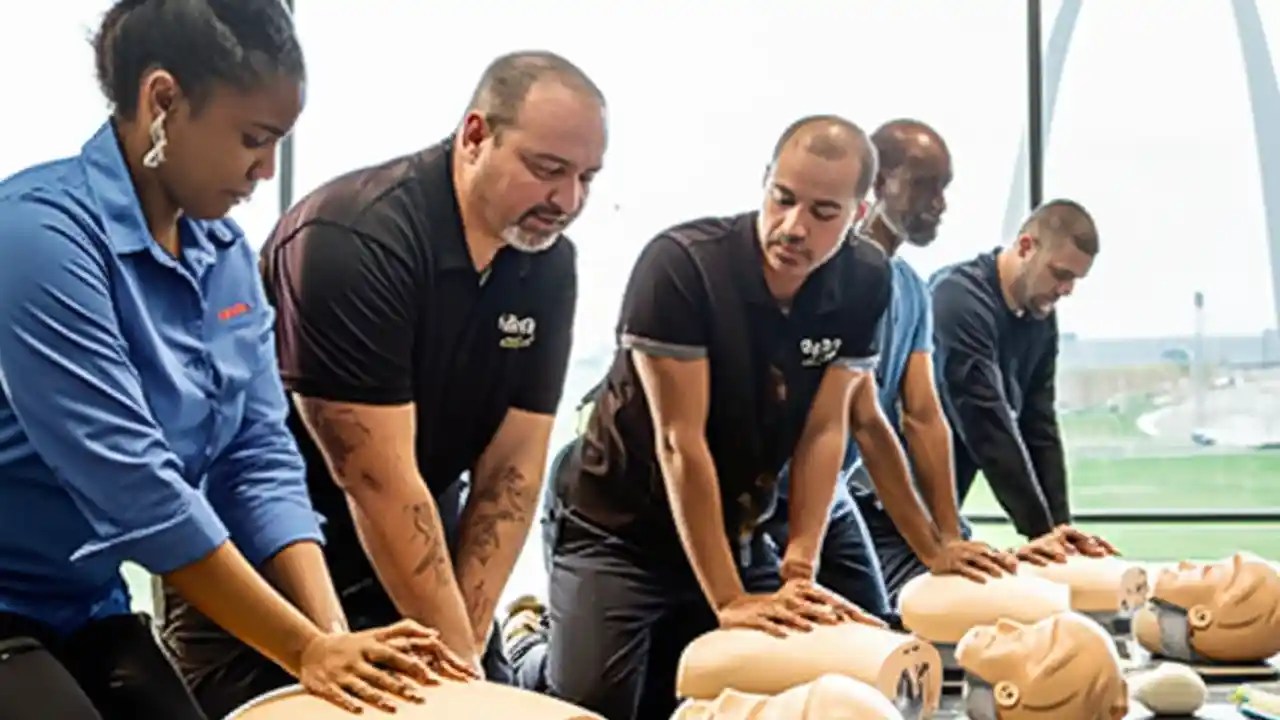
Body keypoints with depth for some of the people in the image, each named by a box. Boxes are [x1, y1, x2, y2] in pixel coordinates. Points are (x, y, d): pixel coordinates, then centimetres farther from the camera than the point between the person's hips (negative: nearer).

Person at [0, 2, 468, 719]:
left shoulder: (226, 254, 2)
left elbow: (260, 458, 0)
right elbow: (131, 484, -26)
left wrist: (336, 637, -14)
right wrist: (306, 650, -22)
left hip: (89, 610, 7)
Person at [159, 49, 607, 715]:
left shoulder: (548, 262, -6)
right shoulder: (355, 240, -26)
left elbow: (511, 469, -6)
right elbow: (378, 482, -27)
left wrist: (467, 643, -13)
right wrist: (455, 659, -23)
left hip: (418, 547, 6)